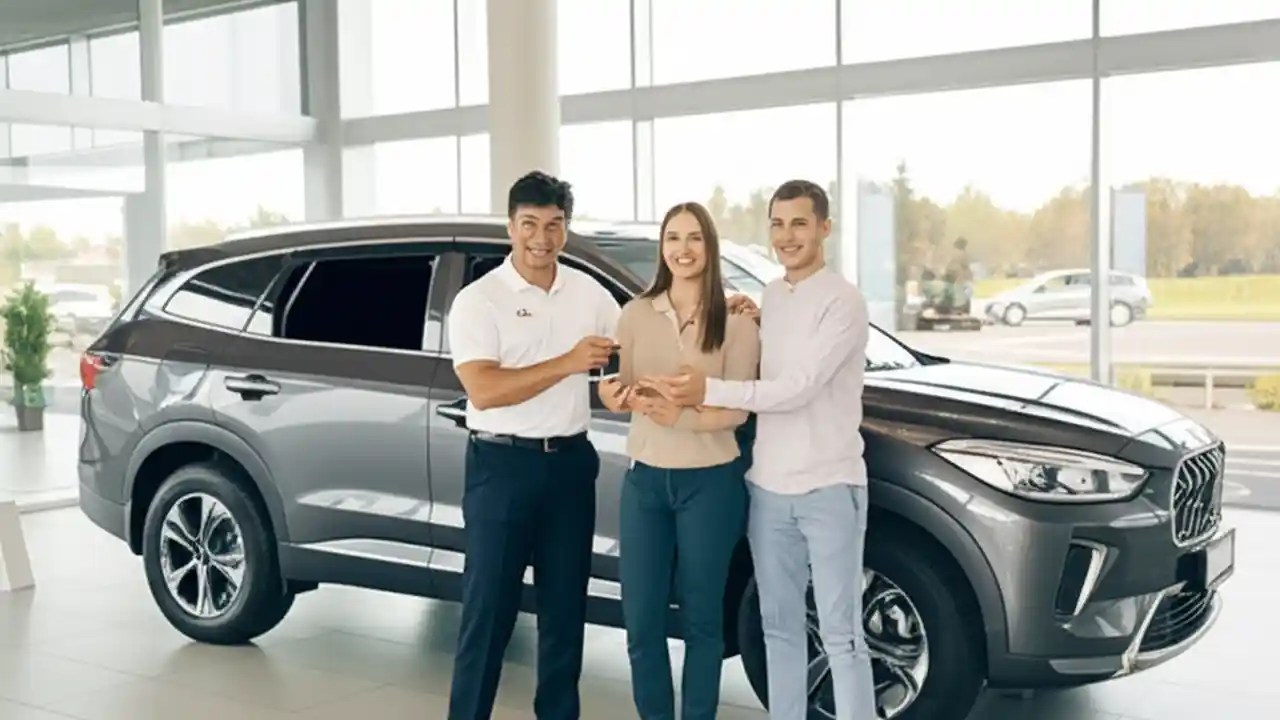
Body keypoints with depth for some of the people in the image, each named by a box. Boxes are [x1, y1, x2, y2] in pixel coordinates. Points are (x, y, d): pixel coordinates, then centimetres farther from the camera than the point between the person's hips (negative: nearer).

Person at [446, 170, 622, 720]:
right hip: (503, 466, -5)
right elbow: (482, 391, -19)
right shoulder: (478, 300, -8)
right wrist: (567, 363, -23)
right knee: (488, 611, 0)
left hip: (571, 464, 5)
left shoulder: (588, 292, 7)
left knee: (565, 607, 13)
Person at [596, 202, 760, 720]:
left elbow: (737, 410, -9)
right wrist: (616, 396, -15)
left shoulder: (736, 322, -3)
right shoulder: (636, 314, 5)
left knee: (701, 619, 8)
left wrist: (680, 415, -25)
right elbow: (625, 393, 9)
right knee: (640, 620, 5)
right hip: (645, 479, 3)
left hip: (710, 482, -2)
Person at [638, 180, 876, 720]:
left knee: (840, 634, 0)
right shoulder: (770, 297, 11)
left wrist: (709, 391, -23)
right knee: (779, 627, 15)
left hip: (828, 487, -7)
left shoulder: (843, 302, -12)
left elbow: (799, 388, -20)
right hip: (768, 487, 7)